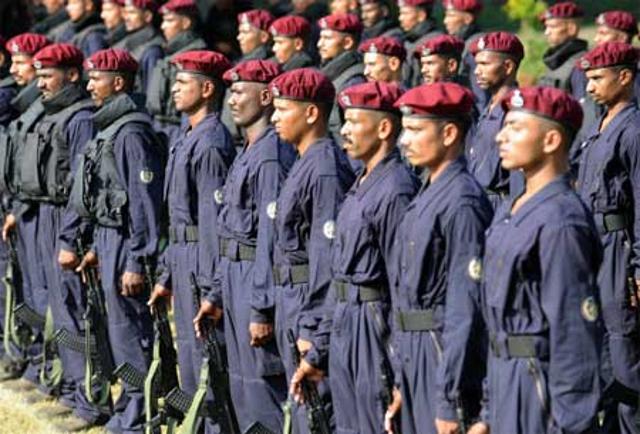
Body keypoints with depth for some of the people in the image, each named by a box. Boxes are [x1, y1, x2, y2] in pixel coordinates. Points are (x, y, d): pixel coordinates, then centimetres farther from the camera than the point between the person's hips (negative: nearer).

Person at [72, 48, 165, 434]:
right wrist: (98, 247, 22)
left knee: (130, 331, -4)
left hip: (126, 243, -10)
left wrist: (136, 262, -22)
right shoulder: (110, 127, 13)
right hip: (110, 237, 10)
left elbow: (144, 200, -21)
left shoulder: (132, 133, -18)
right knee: (123, 330, 16)